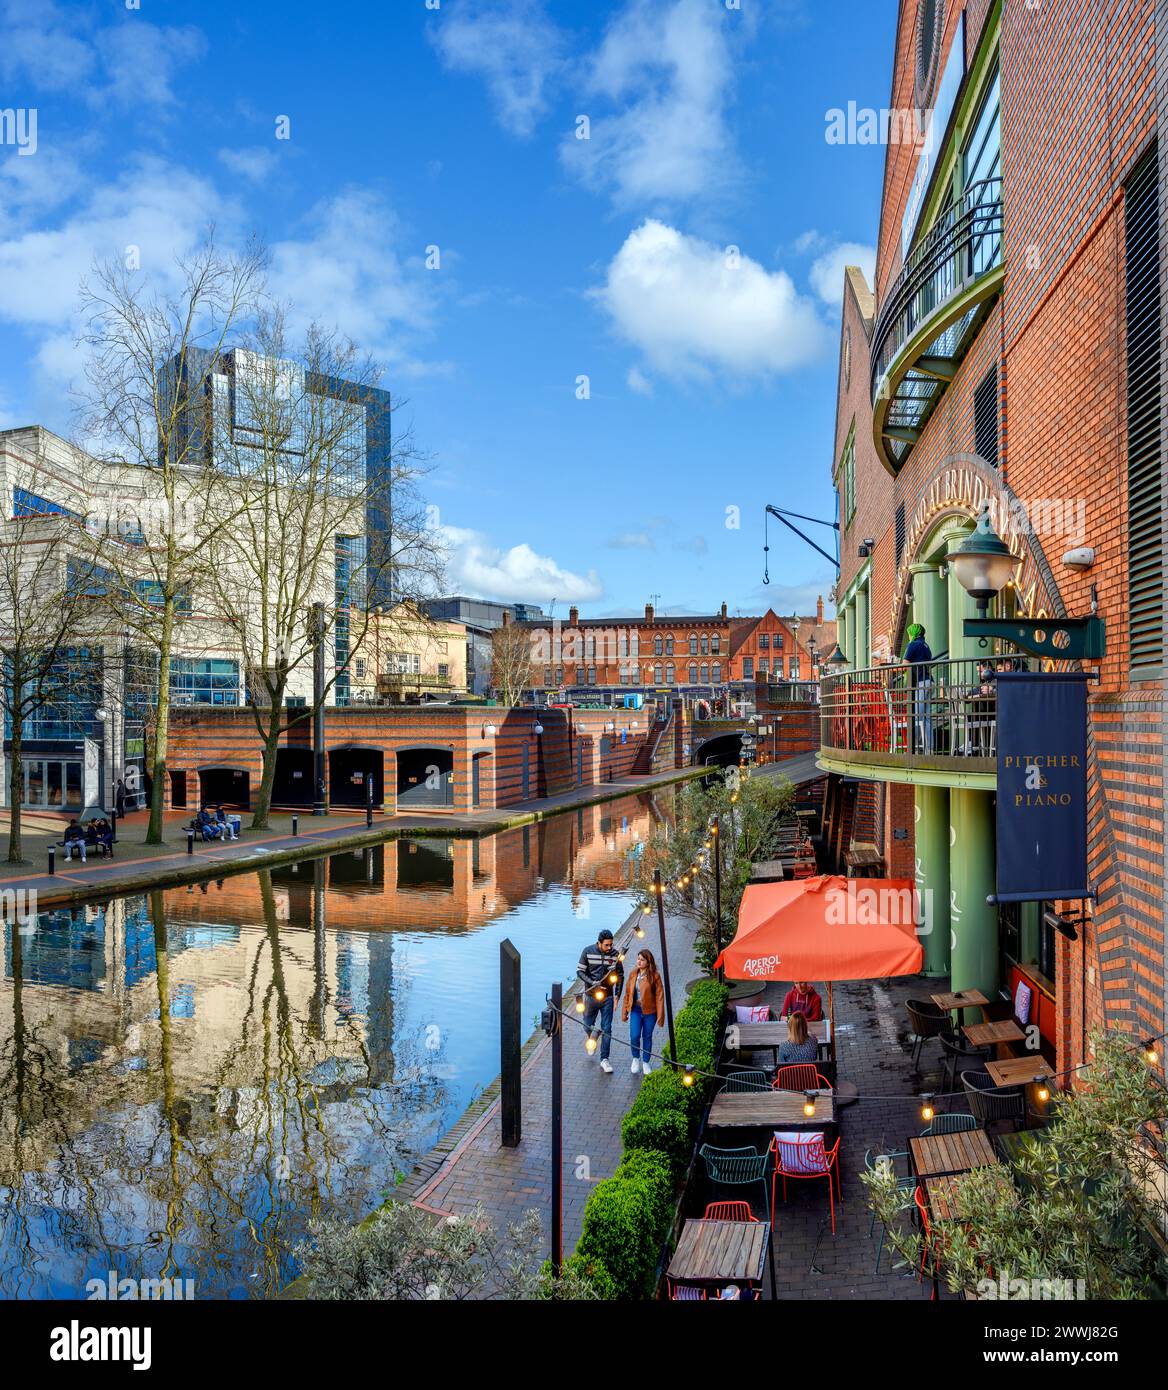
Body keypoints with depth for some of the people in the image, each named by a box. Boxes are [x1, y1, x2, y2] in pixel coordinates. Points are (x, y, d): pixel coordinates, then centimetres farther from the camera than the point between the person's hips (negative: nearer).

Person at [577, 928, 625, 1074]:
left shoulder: (615, 954, -6)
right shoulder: (588, 951, -9)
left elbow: (620, 975, 5)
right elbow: (580, 972, -6)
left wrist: (617, 994, -1)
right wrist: (592, 983, -20)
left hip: (607, 997, 0)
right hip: (591, 996, 0)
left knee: (606, 1029, -1)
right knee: (588, 1026, 12)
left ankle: (604, 1060, 8)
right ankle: (591, 1040, 46)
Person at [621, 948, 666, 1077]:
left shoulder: (654, 976, -10)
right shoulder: (633, 974, 2)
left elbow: (659, 996, -9)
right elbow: (628, 993, 8)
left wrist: (660, 1016, -10)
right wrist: (624, 1012, 9)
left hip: (649, 1012, -2)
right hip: (635, 1010, 2)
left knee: (647, 1037, 9)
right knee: (634, 1036, -8)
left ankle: (645, 1063, 29)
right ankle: (636, 1059, 19)